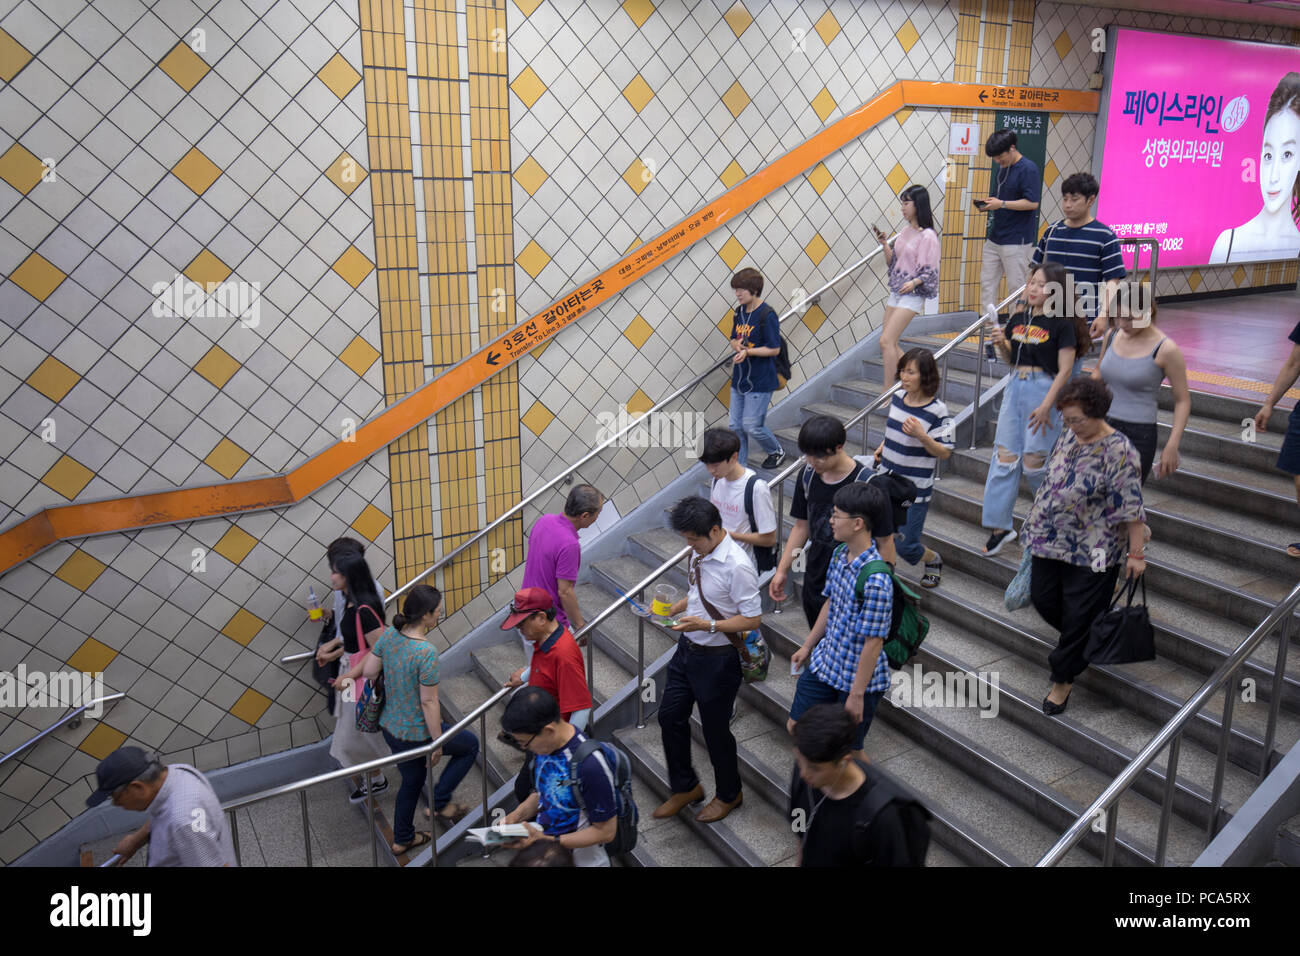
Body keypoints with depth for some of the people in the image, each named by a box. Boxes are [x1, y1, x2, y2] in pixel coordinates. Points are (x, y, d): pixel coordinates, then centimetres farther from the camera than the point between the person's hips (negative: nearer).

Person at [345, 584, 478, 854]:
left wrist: (349, 676, 26)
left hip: (389, 727, 7)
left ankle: (402, 839, 45)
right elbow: (429, 703, -23)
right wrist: (437, 744, -13)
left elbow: (368, 671, 2)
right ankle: (440, 803, 17)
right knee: (470, 745, 17)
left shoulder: (389, 635, -8)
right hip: (417, 733, -7)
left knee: (411, 781, 29)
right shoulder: (426, 652, -29)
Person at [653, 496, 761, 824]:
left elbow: (752, 619, -22)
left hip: (718, 659, -8)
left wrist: (707, 625, -29)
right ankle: (685, 787, 36)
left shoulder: (737, 566, -26)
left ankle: (728, 794, 36)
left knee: (715, 729, 9)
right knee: (670, 716, 15)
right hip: (688, 649, 8)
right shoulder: (701, 552, 0)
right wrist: (674, 609, 0)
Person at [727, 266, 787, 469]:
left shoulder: (767, 315, -15)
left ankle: (777, 451, 24)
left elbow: (774, 349, -15)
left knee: (752, 426, -4)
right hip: (739, 378, 7)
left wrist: (748, 351, -23)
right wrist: (737, 345, -7)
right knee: (735, 425, 8)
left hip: (759, 381, -7)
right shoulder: (740, 311, 7)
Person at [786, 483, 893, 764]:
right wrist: (807, 646, 18)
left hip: (858, 677, -8)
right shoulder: (839, 555, -3)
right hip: (825, 662, 8)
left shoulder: (876, 580, -30)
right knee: (796, 727, 18)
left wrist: (857, 694, -20)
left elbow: (873, 642, -25)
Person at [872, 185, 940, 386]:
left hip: (912, 295, -8)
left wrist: (914, 282, -27)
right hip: (896, 292, 8)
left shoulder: (927, 236, -11)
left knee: (886, 341, -16)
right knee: (890, 343, 8)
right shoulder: (904, 231, 12)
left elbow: (930, 272, -11)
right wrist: (884, 244, 3)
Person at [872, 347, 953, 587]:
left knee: (905, 546, 1)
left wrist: (921, 435, -28)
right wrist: (882, 447, 8)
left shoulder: (937, 411, -16)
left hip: (914, 489, -6)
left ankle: (933, 560, 33)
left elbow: (945, 452, -14)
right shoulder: (898, 397, 2)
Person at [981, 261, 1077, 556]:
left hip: (1044, 389, -6)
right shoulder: (1017, 320, 8)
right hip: (1016, 388, 6)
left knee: (1033, 461, -2)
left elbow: (1064, 370, -12)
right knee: (1004, 455, 3)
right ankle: (999, 526, 10)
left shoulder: (1061, 325, -9)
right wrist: (1001, 344, -2)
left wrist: (1046, 406, -18)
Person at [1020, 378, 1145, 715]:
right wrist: (1035, 524, 20)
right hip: (1049, 541, 7)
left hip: (1091, 553, -7)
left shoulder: (1119, 451, -20)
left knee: (1078, 616, 3)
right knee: (1043, 599, 15)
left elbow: (1130, 507, -18)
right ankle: (1081, 643, 43)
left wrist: (1136, 553, -17)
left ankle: (1062, 679, 21)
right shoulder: (1069, 437, 3)